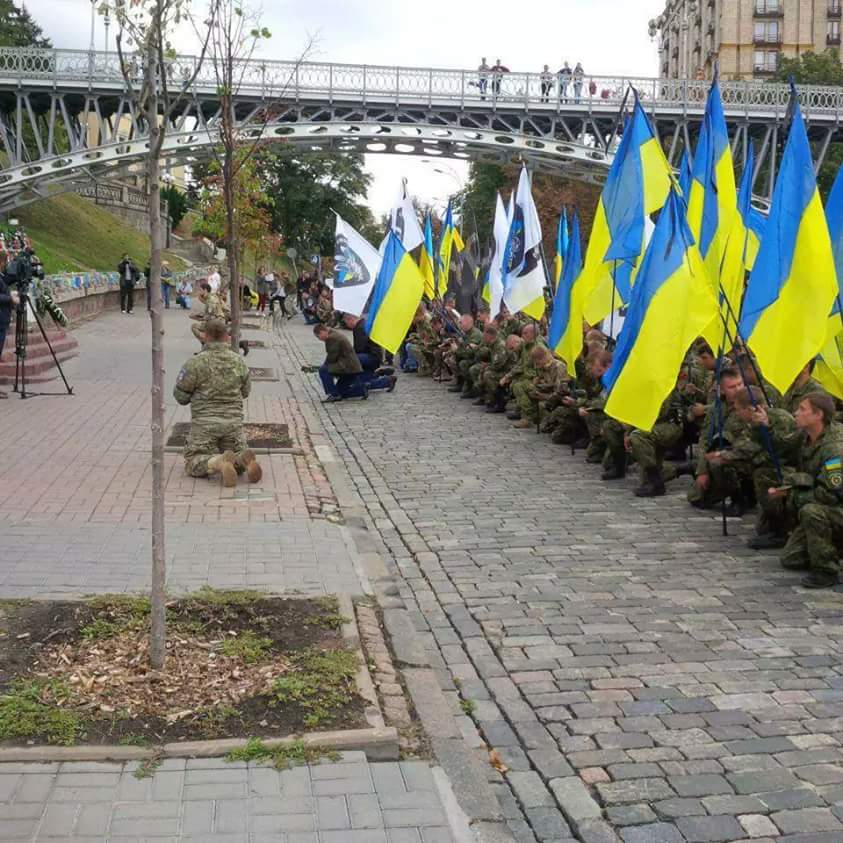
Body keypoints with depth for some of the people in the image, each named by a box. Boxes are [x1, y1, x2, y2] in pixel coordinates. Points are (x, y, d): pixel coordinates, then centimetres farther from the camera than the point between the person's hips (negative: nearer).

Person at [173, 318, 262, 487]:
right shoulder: (239, 361, 1)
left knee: (193, 463, 7)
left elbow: (180, 396, -4)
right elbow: (245, 392, 14)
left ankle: (219, 463, -24)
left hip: (205, 422, -3)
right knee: (237, 460, 21)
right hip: (234, 421, 4)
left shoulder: (195, 362, -11)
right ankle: (244, 460, -16)